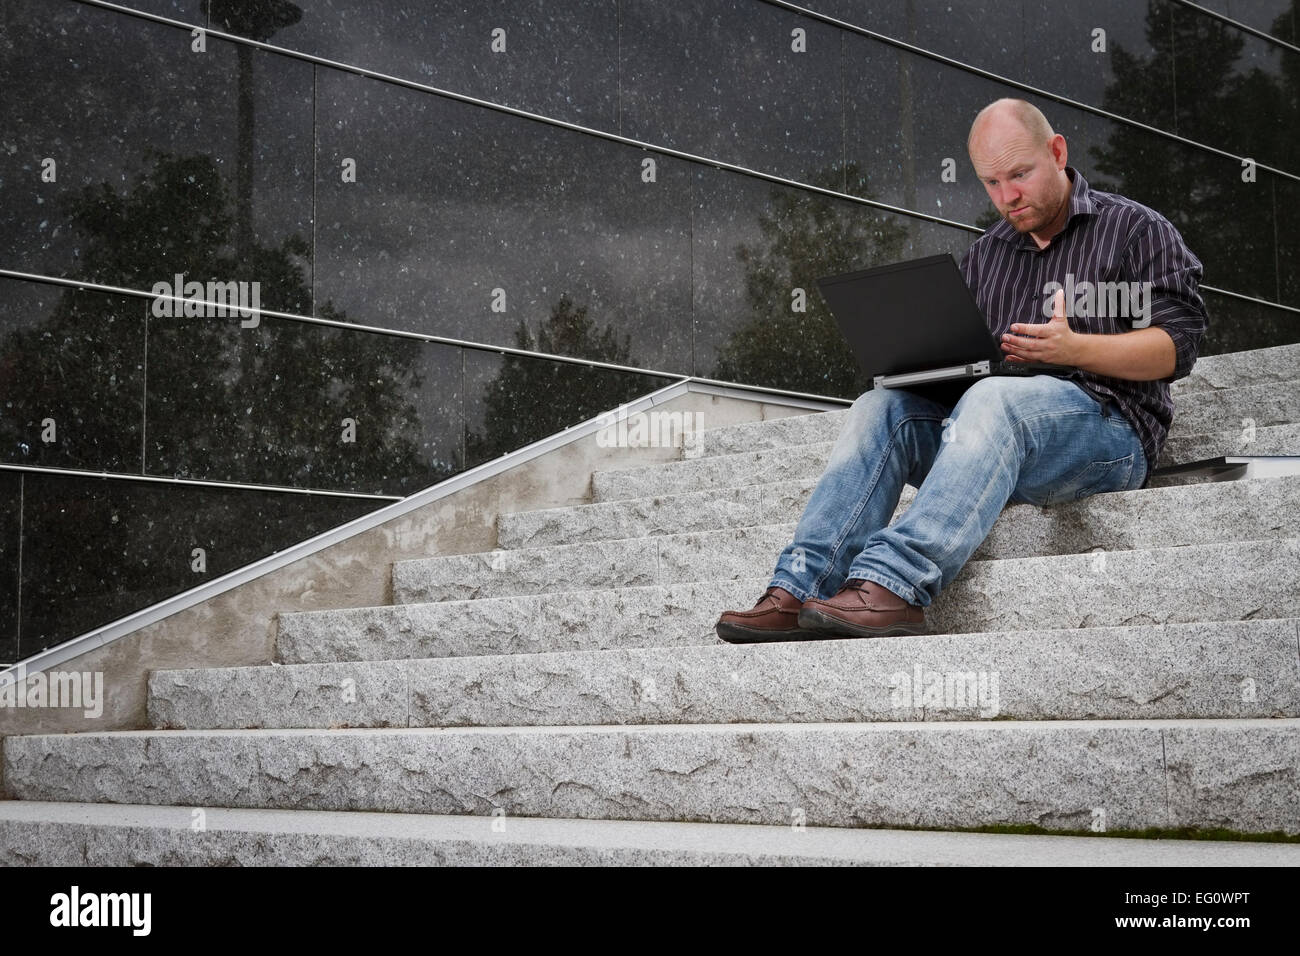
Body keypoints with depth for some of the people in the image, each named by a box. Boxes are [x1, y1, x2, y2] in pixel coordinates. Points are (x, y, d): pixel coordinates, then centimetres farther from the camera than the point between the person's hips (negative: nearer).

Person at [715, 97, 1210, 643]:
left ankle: (891, 585, -53)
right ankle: (800, 588, -35)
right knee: (883, 406, -20)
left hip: (1109, 427, -5)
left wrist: (1074, 349, -16)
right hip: (989, 426, 5)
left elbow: (1178, 344, -1)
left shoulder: (1136, 229, 10)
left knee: (992, 400, -36)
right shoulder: (983, 256, 26)